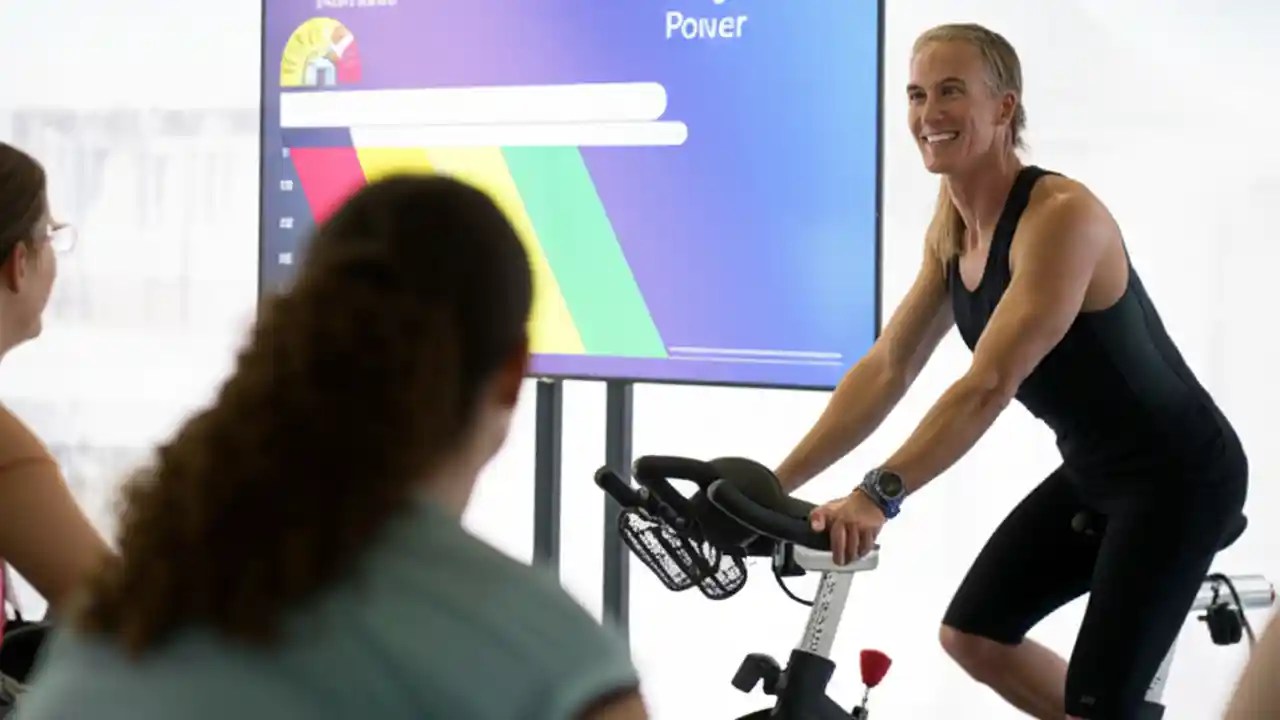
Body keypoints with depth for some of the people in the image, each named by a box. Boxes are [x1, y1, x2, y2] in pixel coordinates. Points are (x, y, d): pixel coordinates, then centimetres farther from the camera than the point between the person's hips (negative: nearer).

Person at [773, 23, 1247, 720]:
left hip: (1178, 475, -9)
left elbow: (990, 386, -35)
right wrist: (775, 482, -6)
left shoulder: (1060, 215, -26)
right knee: (971, 635, 9)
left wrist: (877, 494, -44)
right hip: (1095, 472, 9)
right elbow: (884, 369, 1)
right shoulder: (950, 232, 0)